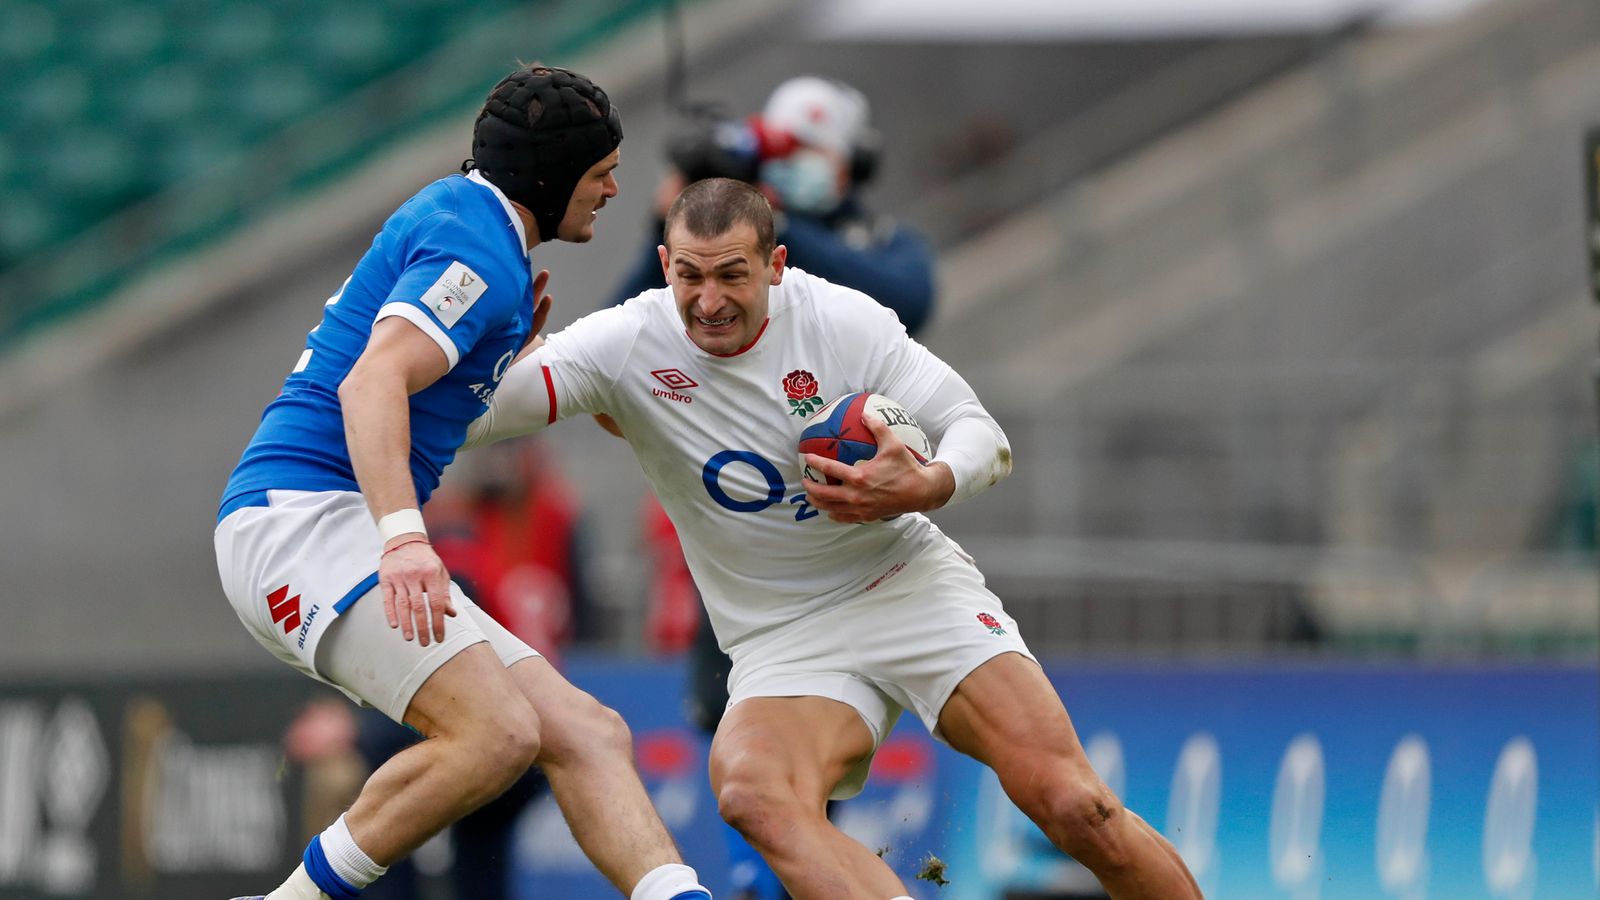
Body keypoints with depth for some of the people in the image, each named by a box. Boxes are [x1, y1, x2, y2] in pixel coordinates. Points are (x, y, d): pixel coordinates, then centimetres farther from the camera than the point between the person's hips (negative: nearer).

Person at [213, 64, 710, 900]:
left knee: (586, 734, -2)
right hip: (301, 513, -11)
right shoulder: (481, 250, -9)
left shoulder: (451, 214, 24)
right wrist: (402, 536, -38)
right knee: (498, 733, -28)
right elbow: (371, 385, -25)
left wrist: (509, 345, 23)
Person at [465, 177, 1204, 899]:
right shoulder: (627, 345, -9)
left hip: (909, 586, 0)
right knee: (752, 793, -35)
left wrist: (926, 488, -27)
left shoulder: (844, 320, -9)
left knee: (1071, 805, -17)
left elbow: (984, 438, -5)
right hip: (782, 640, 0)